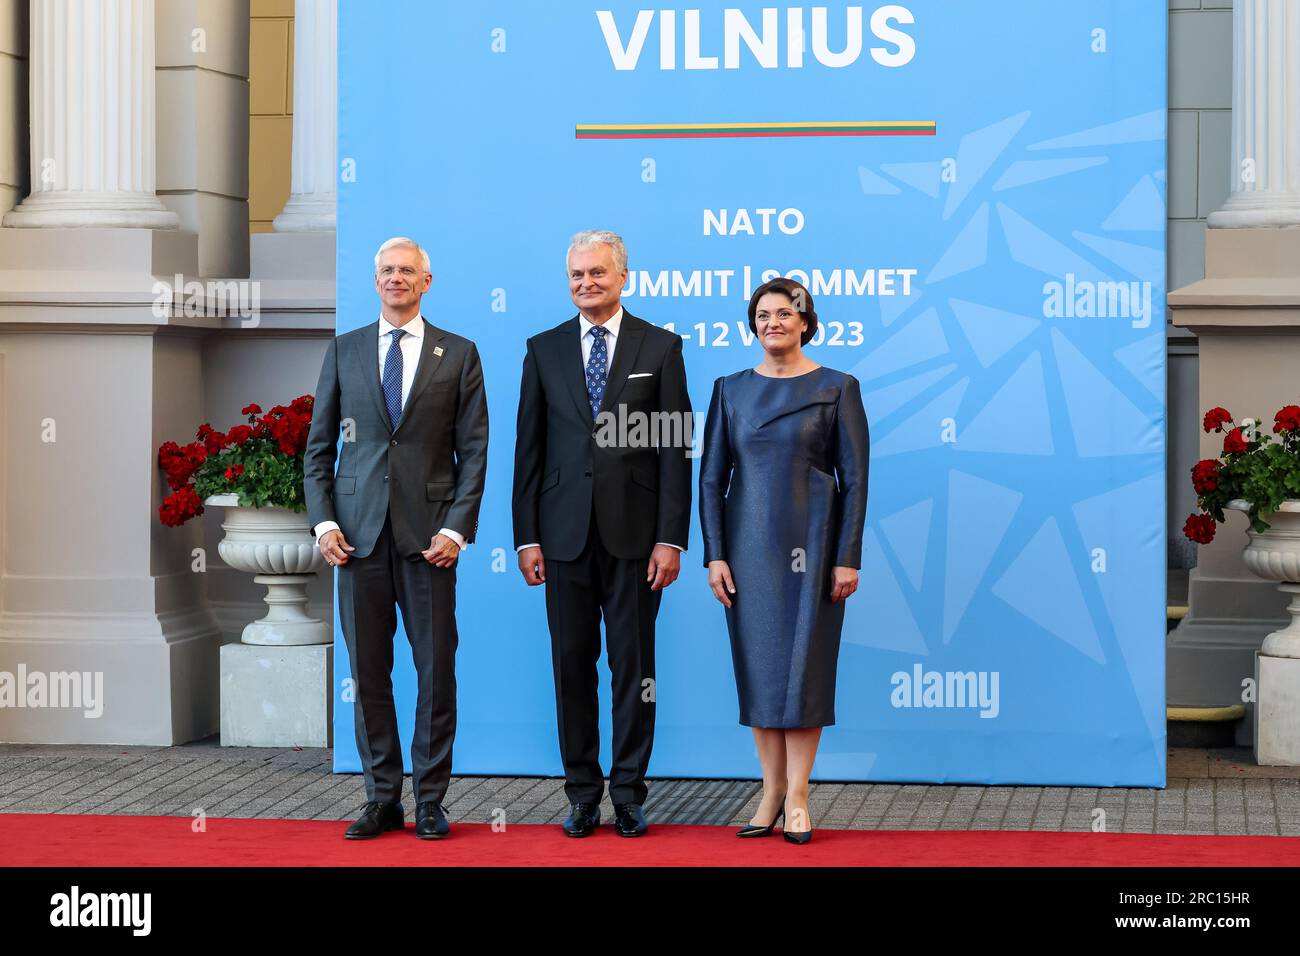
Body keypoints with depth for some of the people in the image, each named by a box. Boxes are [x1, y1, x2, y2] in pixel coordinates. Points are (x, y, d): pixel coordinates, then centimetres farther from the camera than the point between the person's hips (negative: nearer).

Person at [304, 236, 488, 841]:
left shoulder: (458, 355, 6)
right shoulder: (344, 351, 11)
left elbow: (473, 450, 3)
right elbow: (318, 446, 11)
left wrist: (457, 529, -7)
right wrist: (324, 521, -1)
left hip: (428, 534, -1)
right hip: (359, 534, 2)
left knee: (436, 669, 0)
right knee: (368, 670, 4)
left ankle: (430, 800, 9)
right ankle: (382, 799, 12)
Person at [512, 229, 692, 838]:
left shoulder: (661, 347, 3)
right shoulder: (544, 350, 9)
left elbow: (676, 447, 0)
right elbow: (529, 449, 8)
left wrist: (671, 537, -6)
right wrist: (526, 536, 2)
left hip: (634, 533, -2)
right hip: (565, 533, 2)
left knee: (634, 666, 3)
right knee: (572, 666, 5)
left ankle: (629, 795, 11)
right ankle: (583, 793, 13)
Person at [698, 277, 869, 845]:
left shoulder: (837, 388, -1)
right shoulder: (731, 389, 7)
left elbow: (855, 478, -3)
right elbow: (711, 477, 7)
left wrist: (848, 558, -9)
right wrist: (714, 554, -2)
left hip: (810, 542, -3)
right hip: (749, 543, 3)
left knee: (804, 664, -2)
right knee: (758, 665, 4)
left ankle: (797, 795, 4)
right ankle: (771, 791, 11)